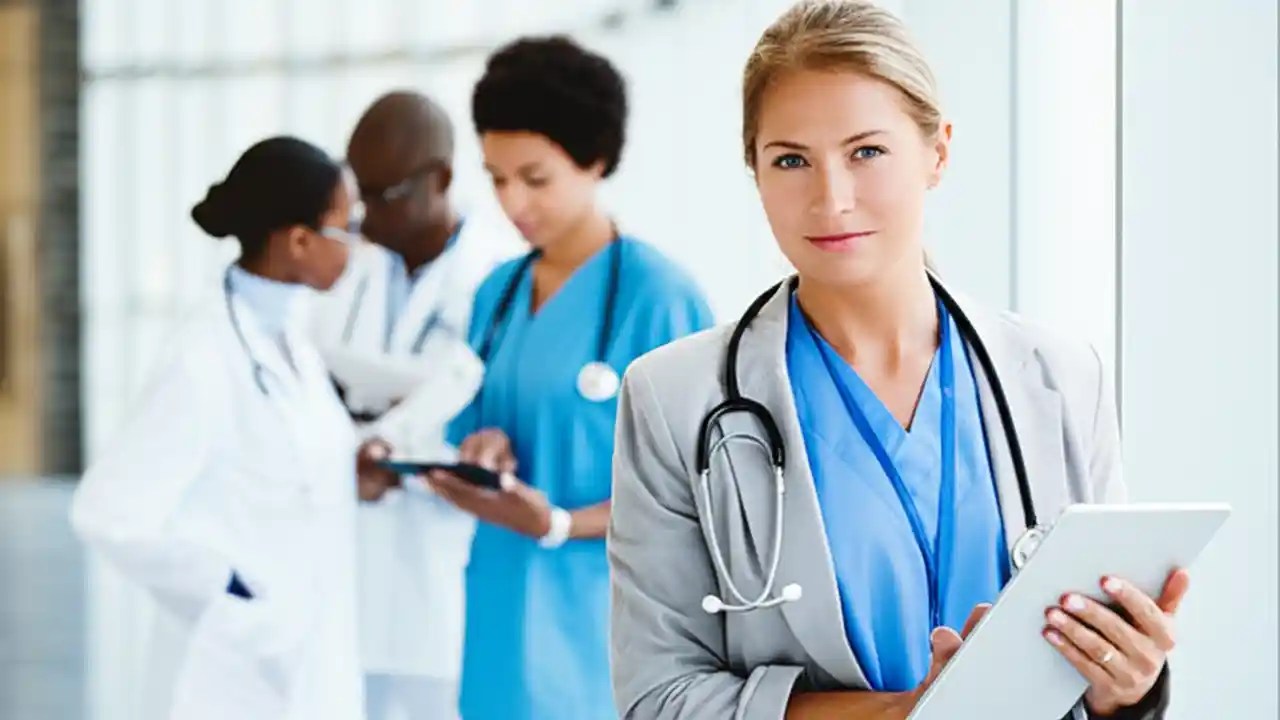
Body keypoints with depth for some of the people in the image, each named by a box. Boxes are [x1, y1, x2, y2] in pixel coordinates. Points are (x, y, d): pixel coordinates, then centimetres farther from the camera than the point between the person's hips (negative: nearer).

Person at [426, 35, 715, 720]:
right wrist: (481, 452, -6)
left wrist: (558, 524, -22)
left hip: (606, 624, -6)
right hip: (505, 612, 6)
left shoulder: (658, 298, -9)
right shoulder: (497, 293, 12)